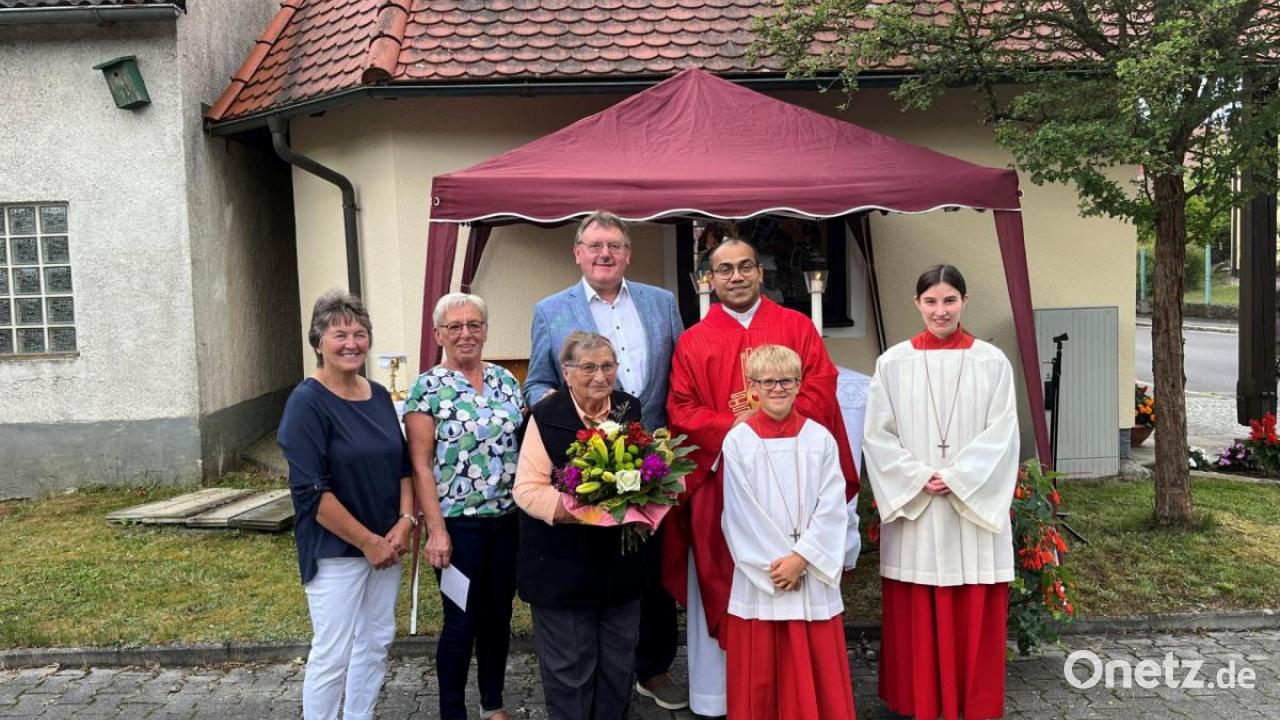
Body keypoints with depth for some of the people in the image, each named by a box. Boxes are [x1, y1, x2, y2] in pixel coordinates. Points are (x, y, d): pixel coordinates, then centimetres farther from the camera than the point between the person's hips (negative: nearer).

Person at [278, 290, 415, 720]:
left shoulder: (379, 395, 6)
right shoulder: (307, 403, -14)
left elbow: (403, 464, 11)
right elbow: (311, 491, -18)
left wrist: (405, 522, -4)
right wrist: (367, 541, -16)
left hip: (386, 543, 7)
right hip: (335, 549, -7)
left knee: (376, 641, 16)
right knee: (332, 654, 1)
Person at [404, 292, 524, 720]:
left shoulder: (505, 379, 7)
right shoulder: (427, 388, -7)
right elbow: (421, 465, -10)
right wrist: (436, 530, -14)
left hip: (509, 518, 5)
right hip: (458, 522, -4)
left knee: (499, 616, 15)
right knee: (462, 622, 4)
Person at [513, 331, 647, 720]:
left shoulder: (630, 409, 3)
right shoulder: (546, 417, -10)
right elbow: (528, 489, -15)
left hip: (621, 562, 4)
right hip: (564, 566, -4)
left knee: (619, 665, 17)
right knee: (569, 670, 8)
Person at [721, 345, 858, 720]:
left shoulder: (820, 439, 2)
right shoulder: (738, 441, -3)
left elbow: (832, 507, -3)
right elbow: (741, 513, -5)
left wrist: (802, 556, -11)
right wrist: (776, 563, -9)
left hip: (814, 573, 1)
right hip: (759, 576, -1)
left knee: (819, 673, 8)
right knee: (760, 673, 8)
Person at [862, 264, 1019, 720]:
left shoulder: (991, 361, 1)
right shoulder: (893, 363, 1)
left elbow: (1002, 434, -3)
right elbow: (877, 435, -1)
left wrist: (955, 477, -13)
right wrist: (920, 478, -11)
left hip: (975, 505, 0)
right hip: (911, 504, 0)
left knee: (974, 612, 6)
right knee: (916, 614, 6)